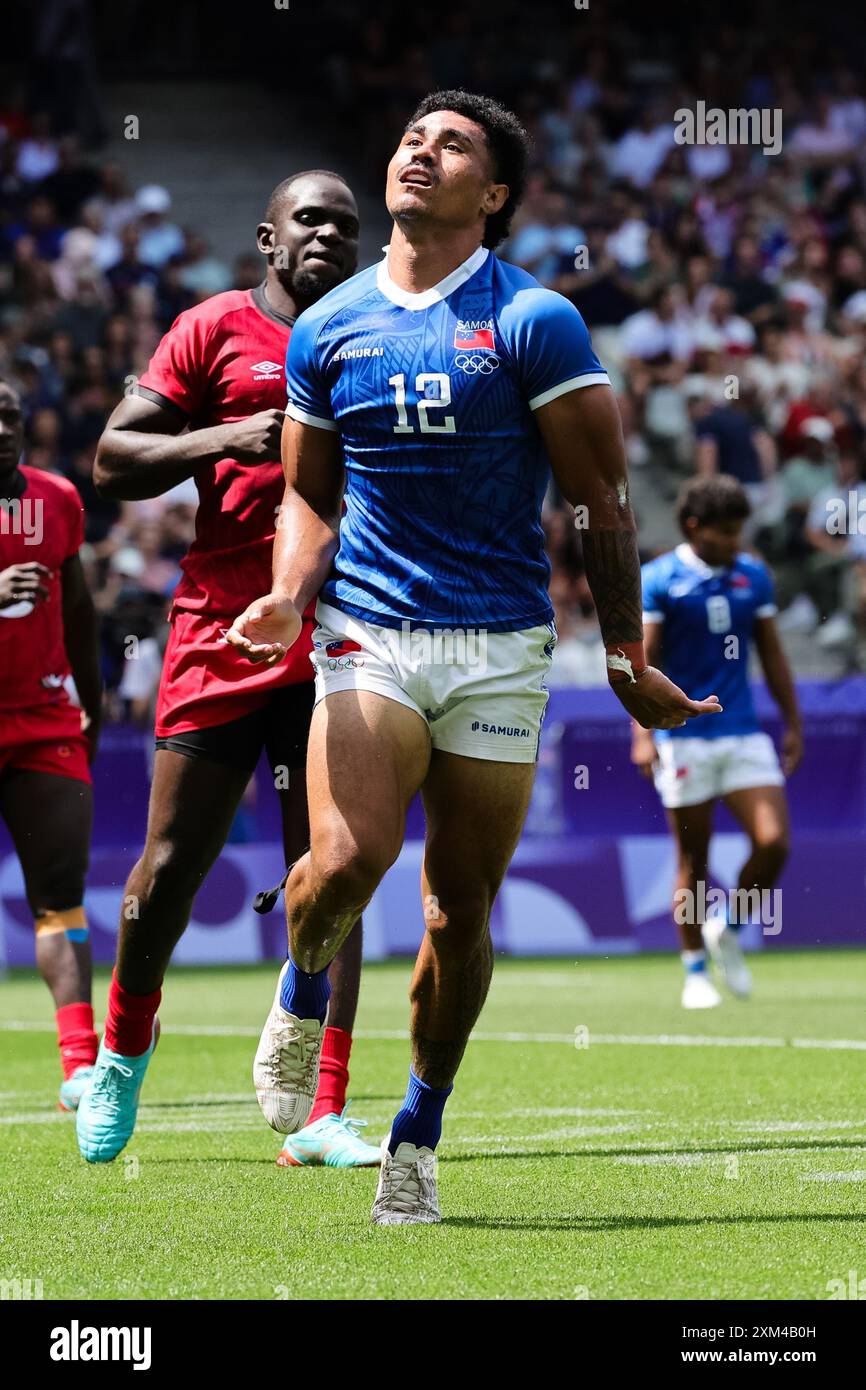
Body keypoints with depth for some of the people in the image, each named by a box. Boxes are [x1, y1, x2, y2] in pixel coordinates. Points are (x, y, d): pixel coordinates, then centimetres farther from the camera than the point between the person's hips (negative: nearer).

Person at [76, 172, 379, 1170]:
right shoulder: (215, 330, 4)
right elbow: (114, 460, -1)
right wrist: (224, 439, -14)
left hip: (338, 645, 3)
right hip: (221, 630, -3)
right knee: (173, 864, 0)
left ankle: (322, 1115, -5)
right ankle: (122, 1054, 25)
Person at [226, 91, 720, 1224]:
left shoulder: (533, 322, -2)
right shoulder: (328, 328, 9)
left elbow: (601, 499, 1)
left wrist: (627, 660, 0)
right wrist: (289, 597, -1)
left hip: (500, 650, -1)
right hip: (368, 634, 1)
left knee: (462, 910, 1)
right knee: (346, 861, -22)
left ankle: (417, 1140, 17)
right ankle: (302, 997, 10)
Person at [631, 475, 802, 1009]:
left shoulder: (754, 575, 9)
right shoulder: (659, 580, -4)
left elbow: (772, 654, 16)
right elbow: (642, 662, -8)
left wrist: (794, 724, 14)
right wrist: (643, 734, -17)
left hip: (745, 734, 4)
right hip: (684, 739, -4)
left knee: (773, 841, -10)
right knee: (693, 863, 1)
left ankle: (728, 929, 15)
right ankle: (696, 972, 13)